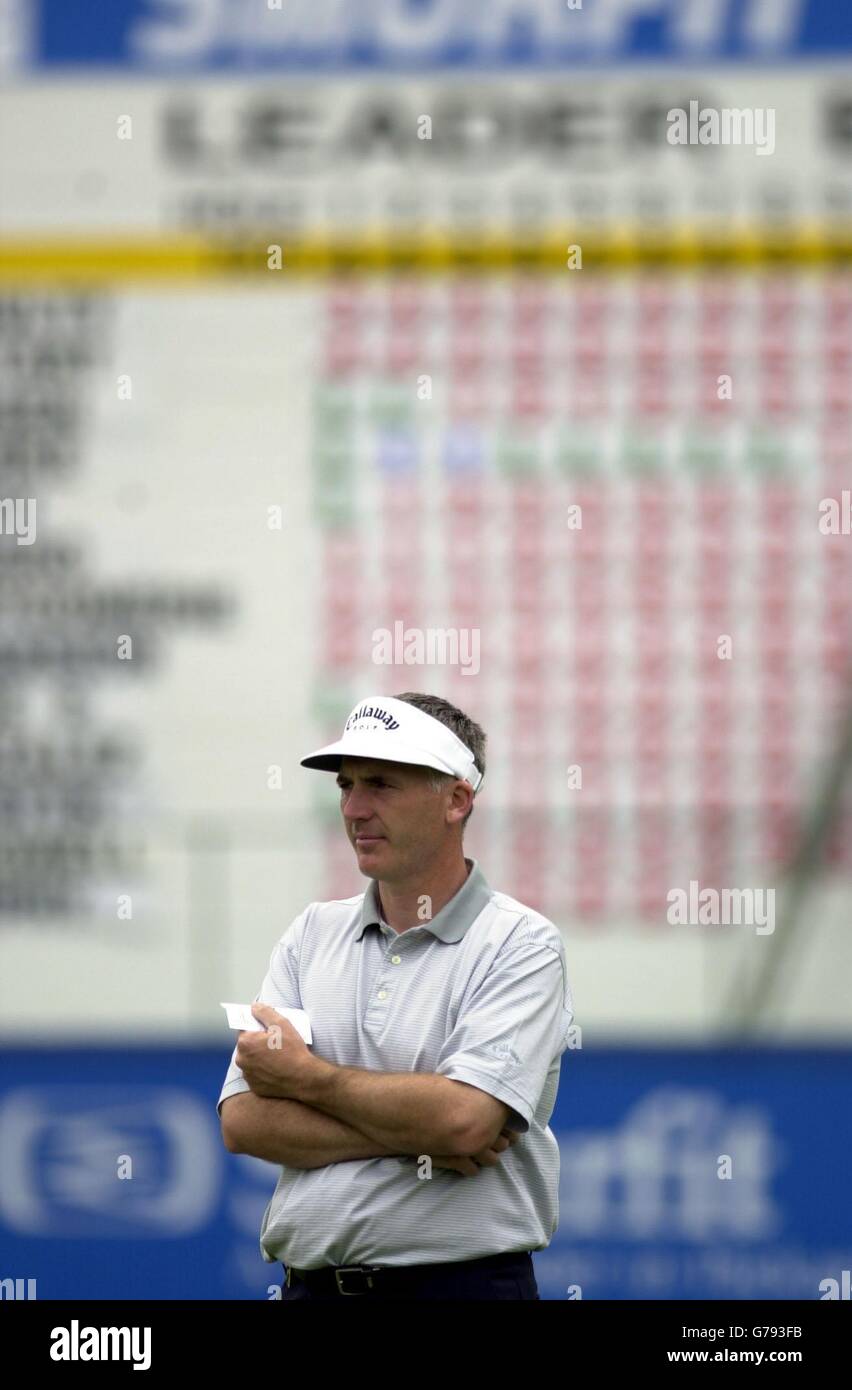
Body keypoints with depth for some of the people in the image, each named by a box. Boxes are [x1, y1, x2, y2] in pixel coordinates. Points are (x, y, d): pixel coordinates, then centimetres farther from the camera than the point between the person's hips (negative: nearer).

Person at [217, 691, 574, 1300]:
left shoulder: (522, 944, -5)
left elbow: (464, 1118, -20)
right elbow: (243, 1121, -1)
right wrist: (417, 1139, -12)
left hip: (461, 1279, -4)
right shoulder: (313, 934, 9)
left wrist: (305, 1076, -8)